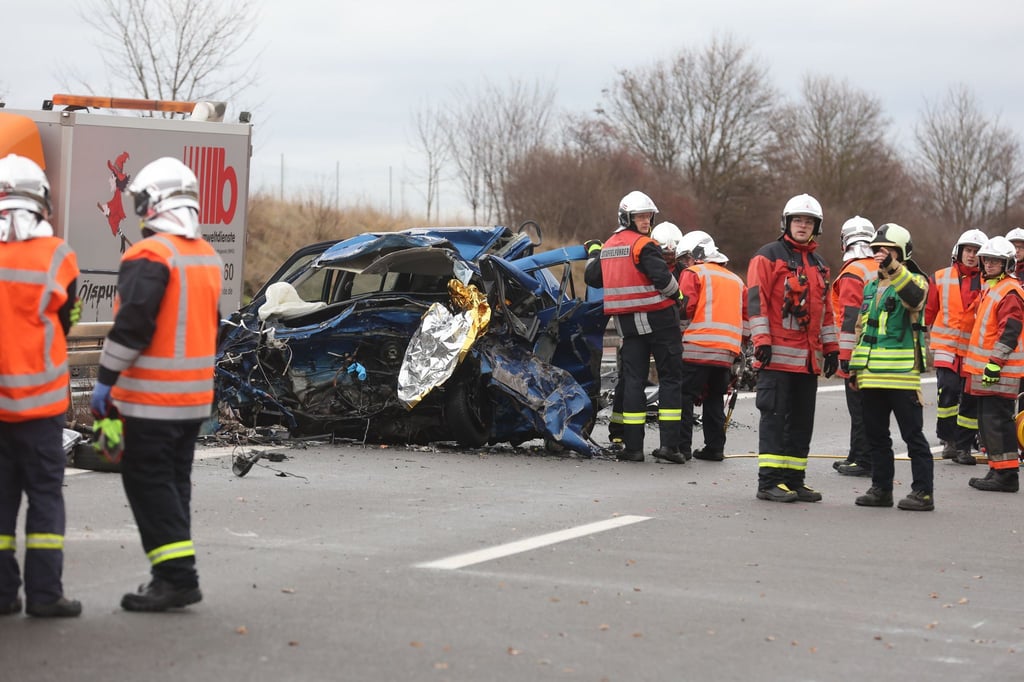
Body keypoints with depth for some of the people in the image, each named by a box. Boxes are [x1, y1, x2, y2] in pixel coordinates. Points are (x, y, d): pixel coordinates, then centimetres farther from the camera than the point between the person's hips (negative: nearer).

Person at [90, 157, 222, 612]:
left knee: (147, 482, -3)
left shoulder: (150, 256, -16)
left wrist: (105, 380, -14)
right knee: (174, 481, 15)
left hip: (151, 398, -8)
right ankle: (176, 575, 18)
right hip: (195, 396, 8)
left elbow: (131, 326, -20)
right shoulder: (207, 257, 12)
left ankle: (176, 576, -8)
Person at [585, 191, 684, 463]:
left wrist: (593, 254, 39)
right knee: (670, 378, 0)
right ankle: (669, 444, -6)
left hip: (628, 323, 6)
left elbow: (592, 278, 21)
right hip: (658, 317, -6)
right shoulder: (644, 246, -12)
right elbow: (663, 278, -20)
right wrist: (677, 295, 0)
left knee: (633, 379, 8)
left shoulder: (609, 246, 11)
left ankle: (633, 446, 3)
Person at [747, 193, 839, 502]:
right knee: (775, 417, -7)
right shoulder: (768, 256, -1)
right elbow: (756, 300, -8)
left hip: (809, 357, 7)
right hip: (778, 353, -7)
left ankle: (794, 480, 13)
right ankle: (769, 481, -6)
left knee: (802, 420, 8)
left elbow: (825, 309, 25)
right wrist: (761, 340, -16)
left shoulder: (818, 265, 20)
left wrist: (831, 347, 19)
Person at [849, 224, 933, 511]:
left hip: (902, 375, -7)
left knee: (913, 434, -4)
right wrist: (855, 365, 21)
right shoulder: (871, 286, 19)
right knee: (876, 435, 11)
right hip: (871, 375, 7)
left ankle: (923, 492, -1)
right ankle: (881, 488, 20)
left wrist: (893, 268, -43)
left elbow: (914, 296, -29)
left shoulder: (914, 281, -3)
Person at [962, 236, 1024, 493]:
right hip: (984, 368, 10)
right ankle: (998, 471, 19)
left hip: (1000, 372, -10)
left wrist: (995, 363, -22)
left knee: (997, 421, -10)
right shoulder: (989, 289, 20)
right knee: (987, 421, 13)